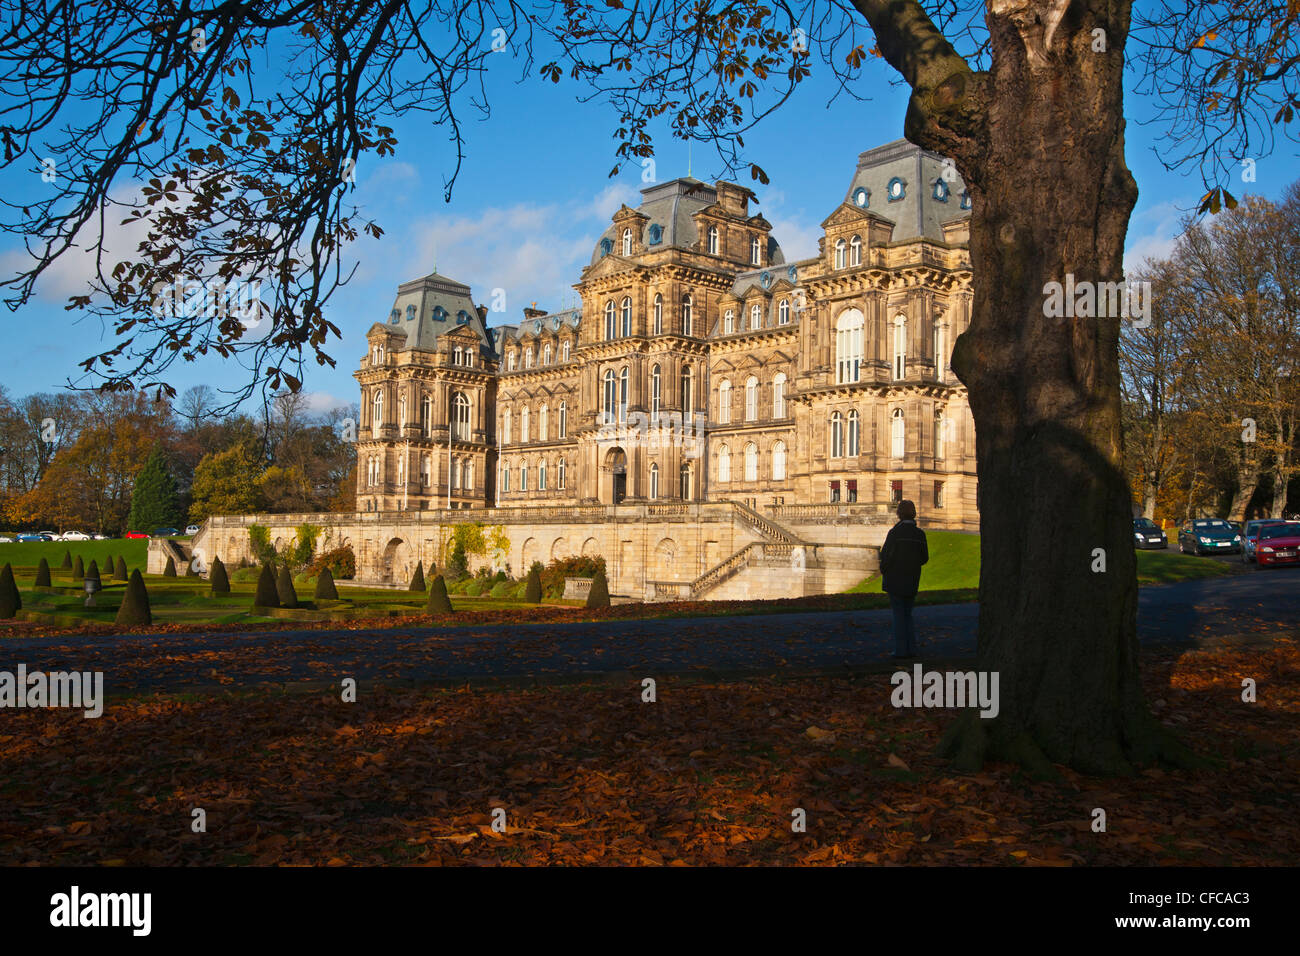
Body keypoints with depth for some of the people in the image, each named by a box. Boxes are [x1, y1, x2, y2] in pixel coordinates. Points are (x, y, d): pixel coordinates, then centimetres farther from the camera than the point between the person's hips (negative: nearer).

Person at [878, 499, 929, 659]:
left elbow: (886, 555, -14)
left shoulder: (894, 532, -14)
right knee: (907, 614, 16)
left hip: (895, 580, -4)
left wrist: (883, 570, 4)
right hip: (912, 581, 4)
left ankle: (901, 649, 2)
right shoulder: (920, 534, 0)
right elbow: (924, 557, 5)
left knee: (899, 614, 2)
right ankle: (911, 649, 14)